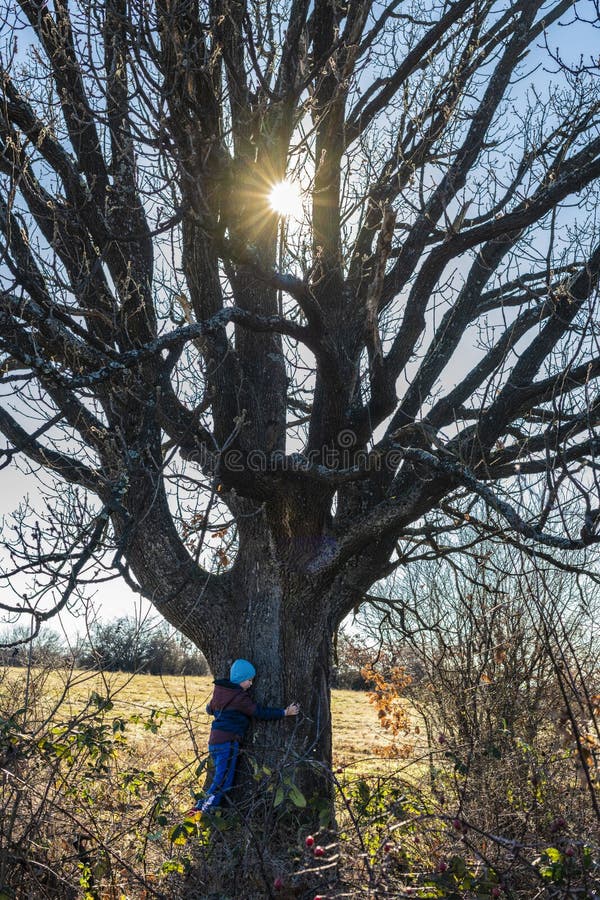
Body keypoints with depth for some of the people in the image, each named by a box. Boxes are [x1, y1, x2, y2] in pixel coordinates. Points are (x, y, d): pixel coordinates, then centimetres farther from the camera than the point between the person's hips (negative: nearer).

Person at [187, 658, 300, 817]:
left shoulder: (220, 692, 12)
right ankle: (204, 812, -4)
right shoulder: (239, 697, -13)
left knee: (219, 779, 15)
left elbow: (210, 709, 28)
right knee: (223, 782, -3)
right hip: (227, 743, -9)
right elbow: (259, 712, -14)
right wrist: (284, 712, -8)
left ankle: (199, 808, 14)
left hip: (215, 741, 9)